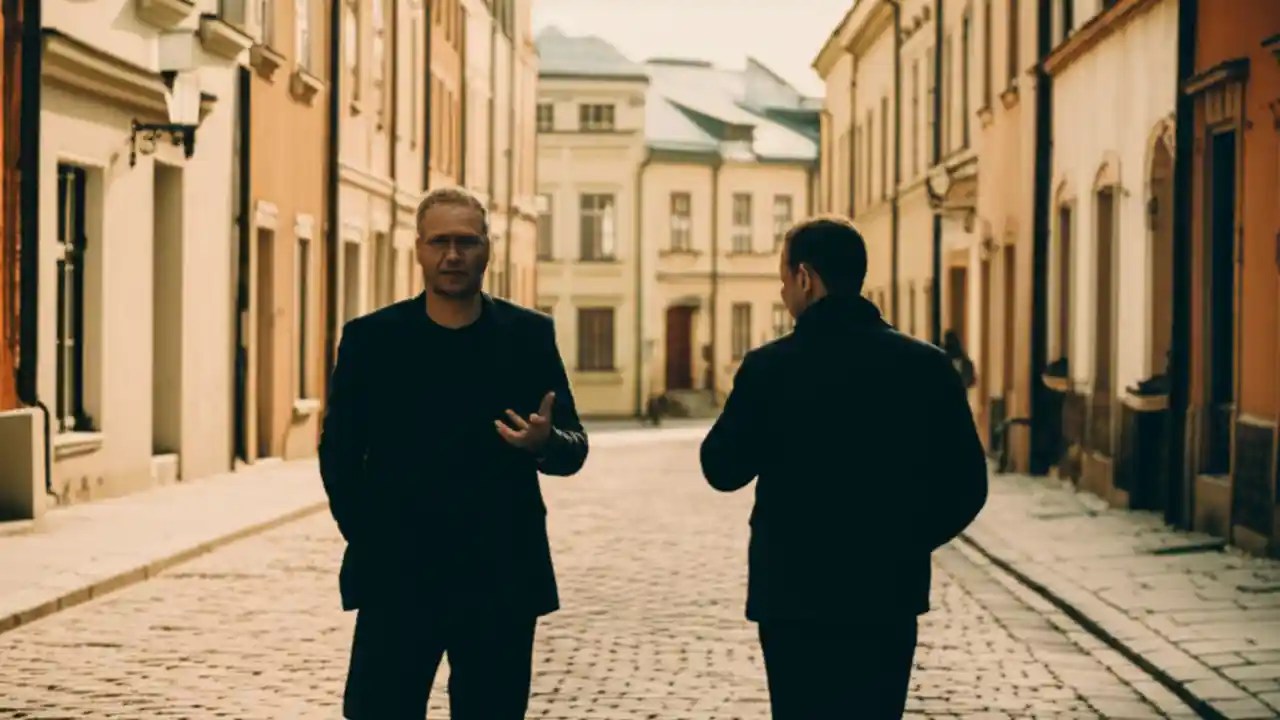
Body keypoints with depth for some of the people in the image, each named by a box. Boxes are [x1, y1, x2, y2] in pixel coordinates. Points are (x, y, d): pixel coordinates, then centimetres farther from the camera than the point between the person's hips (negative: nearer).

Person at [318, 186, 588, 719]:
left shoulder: (529, 336, 4)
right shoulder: (370, 339, 3)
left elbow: (573, 449, 3)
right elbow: (338, 451, 7)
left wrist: (546, 442, -19)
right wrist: (364, 536, -2)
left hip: (501, 579, 1)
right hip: (396, 576, -1)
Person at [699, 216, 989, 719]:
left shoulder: (770, 367, -10)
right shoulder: (926, 365, -3)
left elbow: (722, 470, 0)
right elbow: (965, 485, -1)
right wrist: (906, 543, 12)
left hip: (795, 595, -2)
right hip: (888, 595, 2)